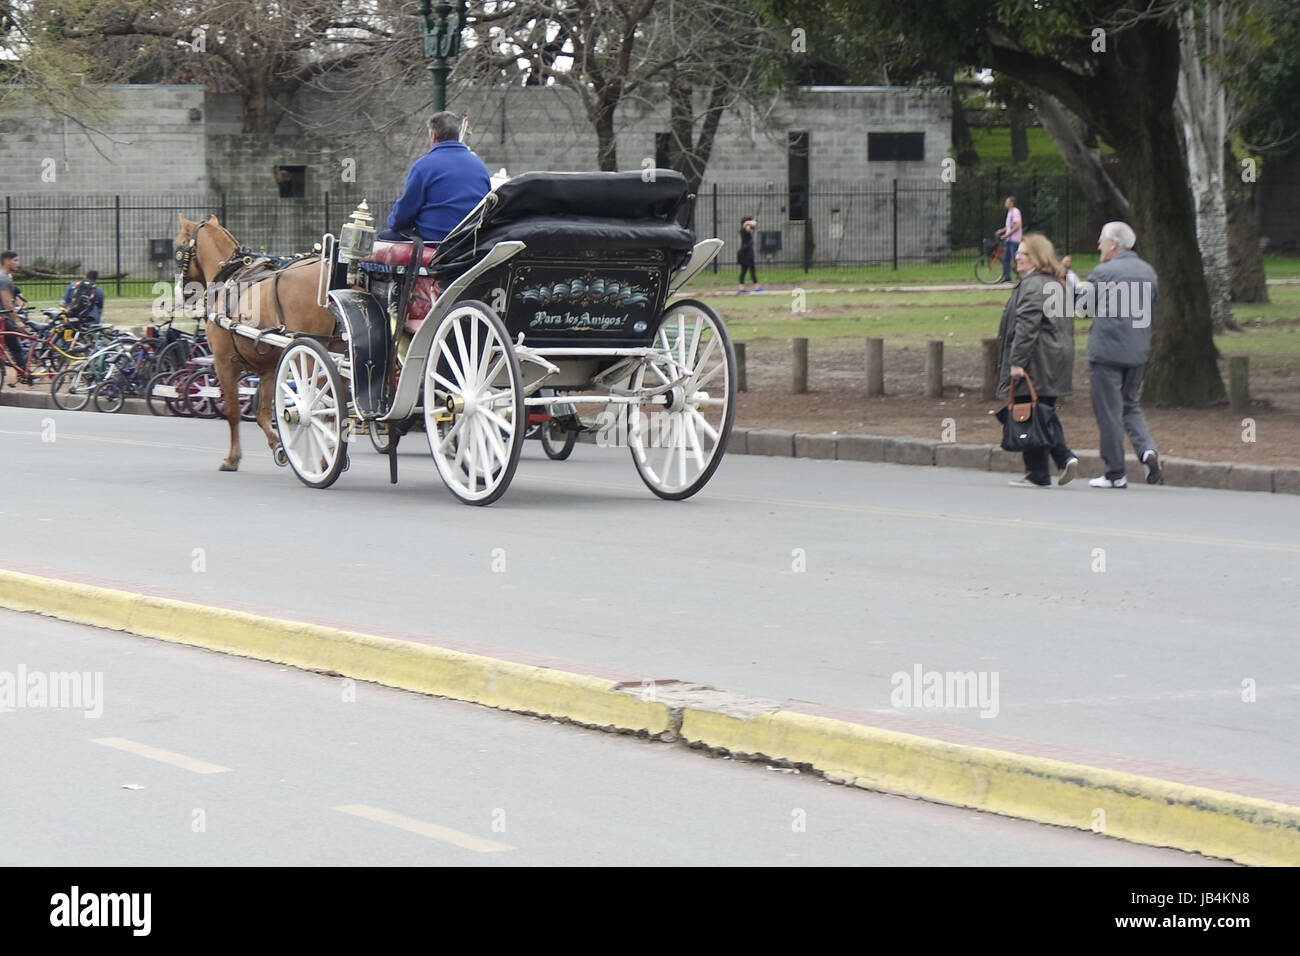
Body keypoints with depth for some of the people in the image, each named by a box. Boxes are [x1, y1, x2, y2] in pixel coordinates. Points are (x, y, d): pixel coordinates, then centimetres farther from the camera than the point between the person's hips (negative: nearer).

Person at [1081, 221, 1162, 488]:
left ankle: (1115, 473, 6)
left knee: (1109, 412, 2)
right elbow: (1151, 313, 14)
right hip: (1138, 352, 6)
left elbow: (1085, 304, -1)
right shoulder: (1149, 273, 8)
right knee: (1130, 406, 19)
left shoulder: (1102, 274, -12)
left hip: (1106, 352, -6)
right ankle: (1147, 450, -5)